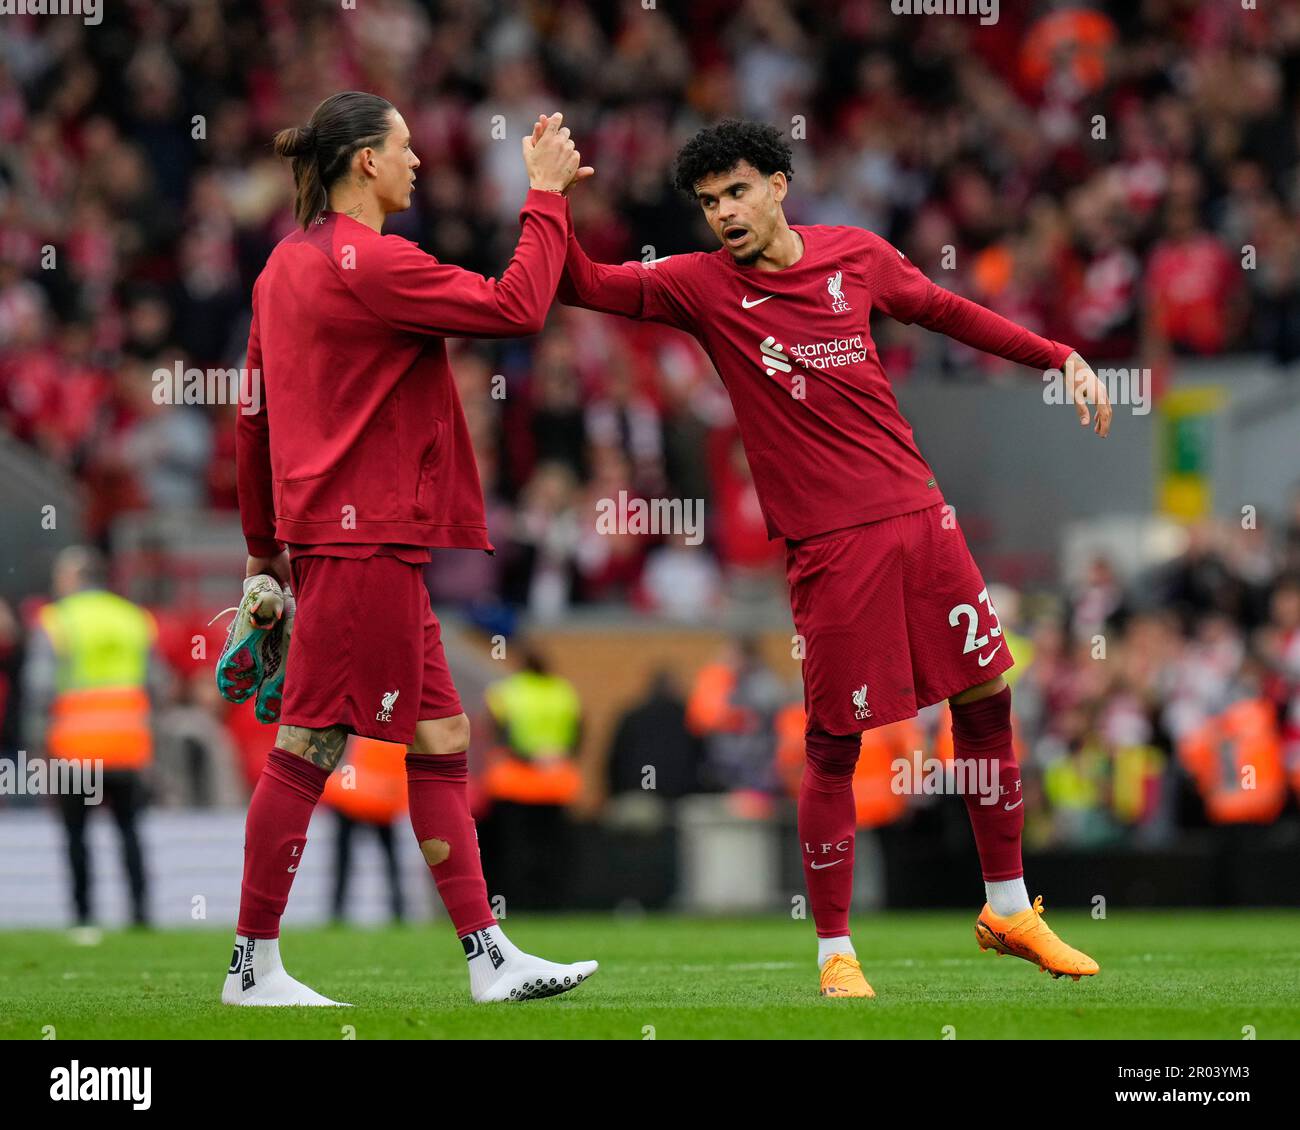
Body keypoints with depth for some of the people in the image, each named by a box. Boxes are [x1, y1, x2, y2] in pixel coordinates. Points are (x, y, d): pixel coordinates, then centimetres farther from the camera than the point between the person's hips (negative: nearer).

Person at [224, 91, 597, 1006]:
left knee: (440, 739, 9)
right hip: (366, 538, -10)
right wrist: (546, 195, -7)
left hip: (325, 525, 10)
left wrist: (265, 544, 23)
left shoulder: (289, 264, 14)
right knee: (310, 746, -4)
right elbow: (517, 308, -18)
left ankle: (489, 958, 10)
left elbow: (255, 416, 18)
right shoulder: (370, 263, -15)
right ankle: (254, 966, 2)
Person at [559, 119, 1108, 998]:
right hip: (828, 542, -4)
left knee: (988, 697, 9)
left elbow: (946, 311, 20)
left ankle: (1007, 909, 25)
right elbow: (585, 284, -10)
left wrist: (1060, 357, 19)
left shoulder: (857, 256, 5)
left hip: (918, 513, 4)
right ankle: (835, 951, 9)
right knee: (834, 745, -4)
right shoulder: (701, 284, -3)